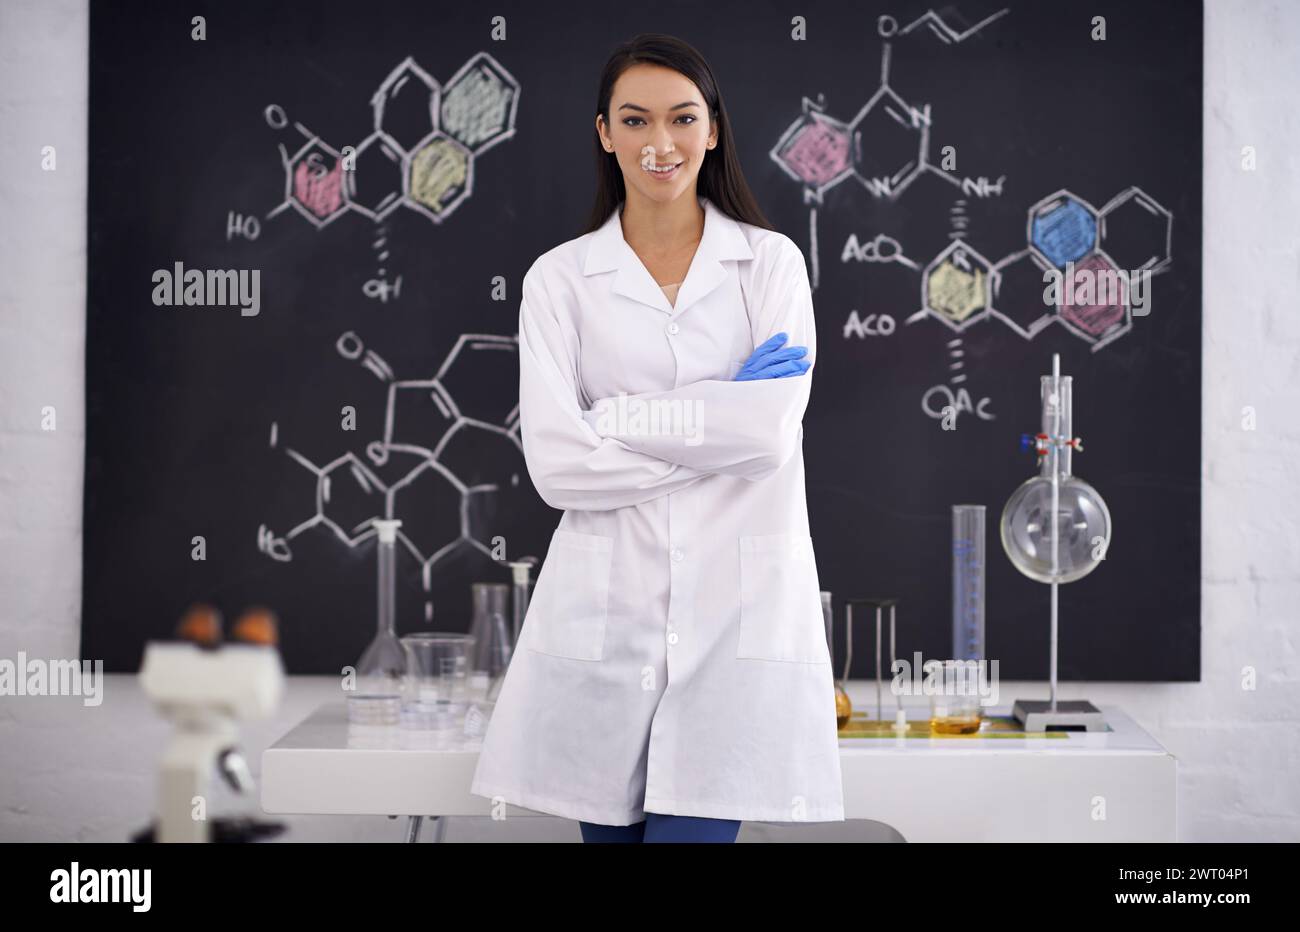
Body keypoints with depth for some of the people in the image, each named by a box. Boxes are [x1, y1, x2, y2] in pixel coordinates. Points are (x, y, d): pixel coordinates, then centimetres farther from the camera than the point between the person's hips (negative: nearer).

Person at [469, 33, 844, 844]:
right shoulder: (561, 277, 5)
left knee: (694, 829, -8)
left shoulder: (772, 262, 6)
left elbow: (774, 430, -8)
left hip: (738, 614, -1)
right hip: (605, 616, 1)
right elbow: (555, 463, -7)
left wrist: (615, 418, -8)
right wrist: (718, 420, -8)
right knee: (610, 831, 8)